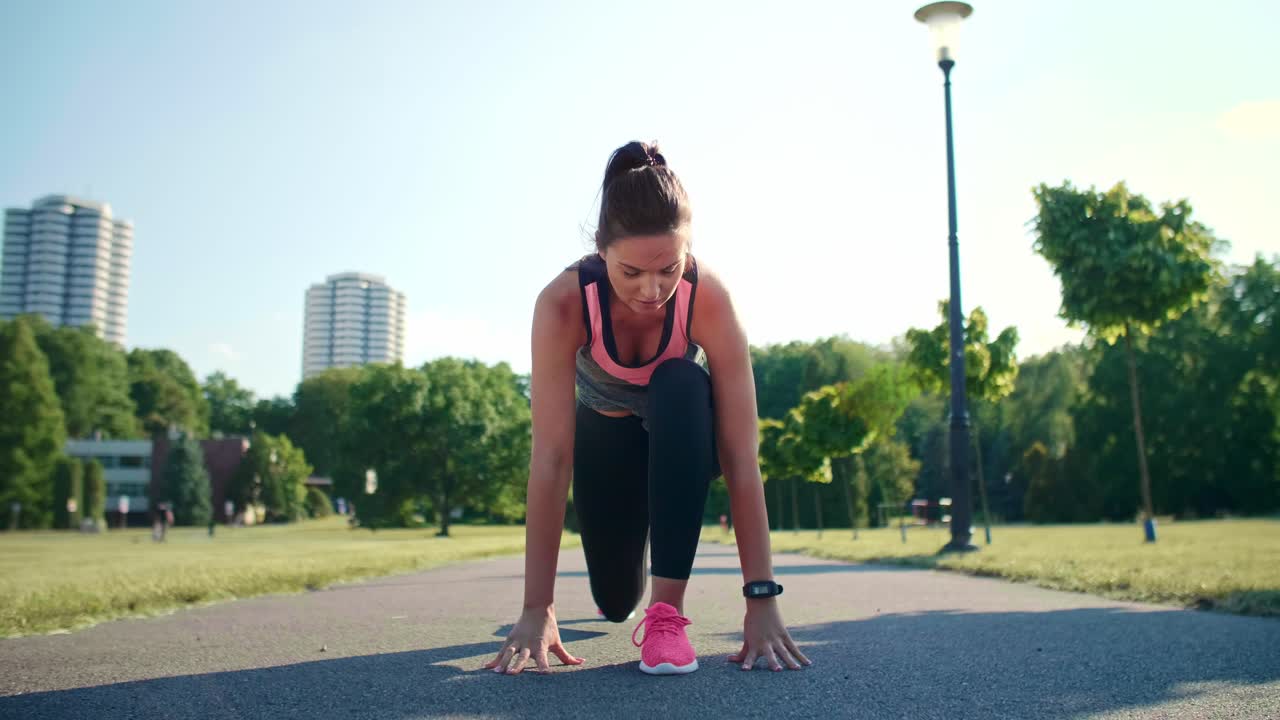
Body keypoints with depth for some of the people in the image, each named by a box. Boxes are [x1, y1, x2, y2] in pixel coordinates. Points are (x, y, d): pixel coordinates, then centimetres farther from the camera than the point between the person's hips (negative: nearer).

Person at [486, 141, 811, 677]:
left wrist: (762, 598, -38)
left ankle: (668, 609, -30)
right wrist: (537, 608, -37)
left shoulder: (708, 297, -35)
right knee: (615, 601, 3)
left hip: (682, 429, -1)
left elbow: (741, 456, -35)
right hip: (607, 432, 1)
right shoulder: (562, 302, -34)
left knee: (679, 385, -38)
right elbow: (551, 457, -35)